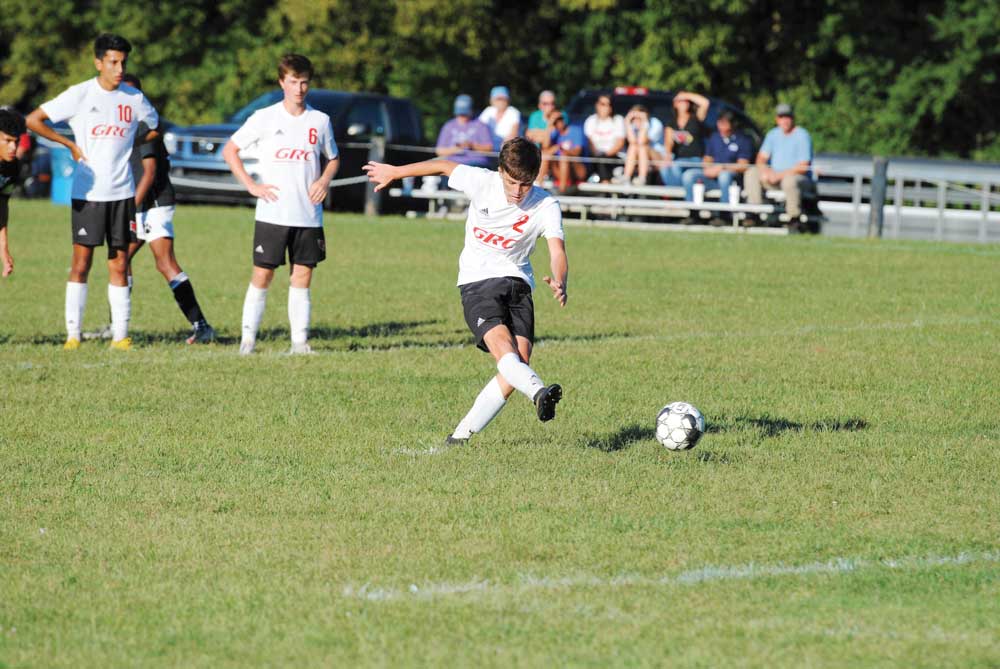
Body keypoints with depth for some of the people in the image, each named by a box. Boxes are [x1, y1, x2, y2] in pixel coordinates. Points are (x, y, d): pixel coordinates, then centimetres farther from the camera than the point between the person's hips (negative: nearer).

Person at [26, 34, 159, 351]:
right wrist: (71, 145, -5)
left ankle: (120, 334, 5)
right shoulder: (80, 95, -6)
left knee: (119, 263, 3)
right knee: (81, 262, -2)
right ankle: (73, 334, 3)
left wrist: (127, 146, 10)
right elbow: (33, 120, -5)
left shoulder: (134, 98, 4)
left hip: (122, 193, 3)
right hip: (87, 191, -3)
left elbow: (154, 127, 23)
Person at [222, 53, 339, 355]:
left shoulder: (320, 121, 7)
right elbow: (230, 151, 1)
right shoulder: (265, 118, -2)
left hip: (309, 215, 2)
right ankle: (248, 337, 3)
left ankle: (300, 339, 5)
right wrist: (251, 186, -8)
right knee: (262, 275, -2)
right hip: (272, 214, -2)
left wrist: (325, 180, -1)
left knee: (302, 276, 2)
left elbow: (333, 158, 21)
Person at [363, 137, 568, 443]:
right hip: (477, 281, -1)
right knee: (503, 348, -29)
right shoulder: (481, 182, -10)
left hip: (517, 282, 1)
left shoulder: (546, 206, -12)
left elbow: (557, 251, -25)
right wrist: (394, 172, 22)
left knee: (521, 358, -17)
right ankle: (539, 392, -57)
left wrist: (559, 282, -48)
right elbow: (445, 166, 9)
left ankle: (463, 433, -8)